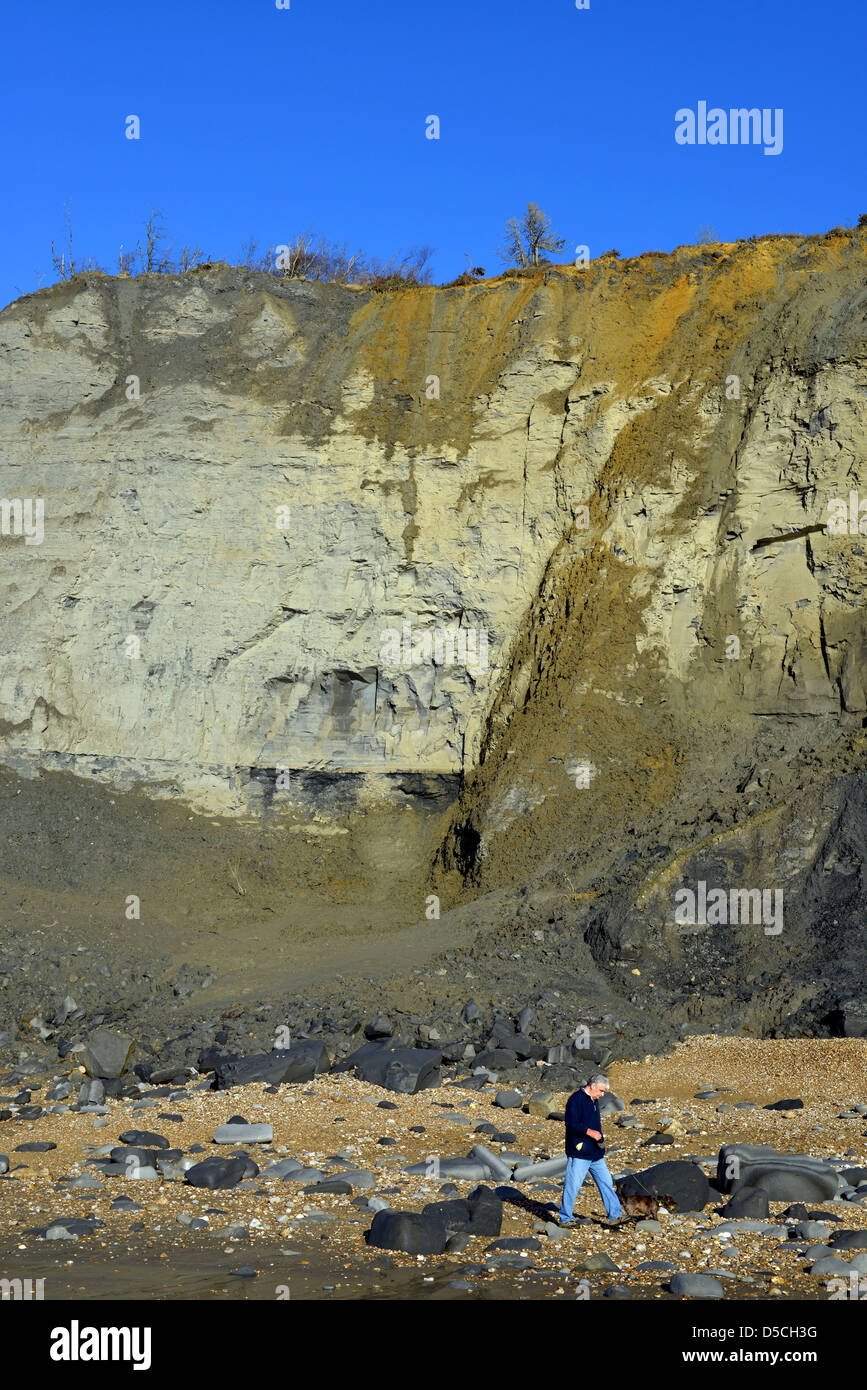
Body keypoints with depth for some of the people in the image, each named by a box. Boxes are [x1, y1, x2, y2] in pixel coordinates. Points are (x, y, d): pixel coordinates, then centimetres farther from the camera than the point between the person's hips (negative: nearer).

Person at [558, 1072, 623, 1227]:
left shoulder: (594, 1101, 16)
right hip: (579, 1153, -9)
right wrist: (589, 1131, -27)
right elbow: (571, 1125, -21)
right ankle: (565, 1218, 8)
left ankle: (614, 1214, 12)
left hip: (595, 1154, 9)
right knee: (572, 1186, -2)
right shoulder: (576, 1099, -13)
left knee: (606, 1182, 7)